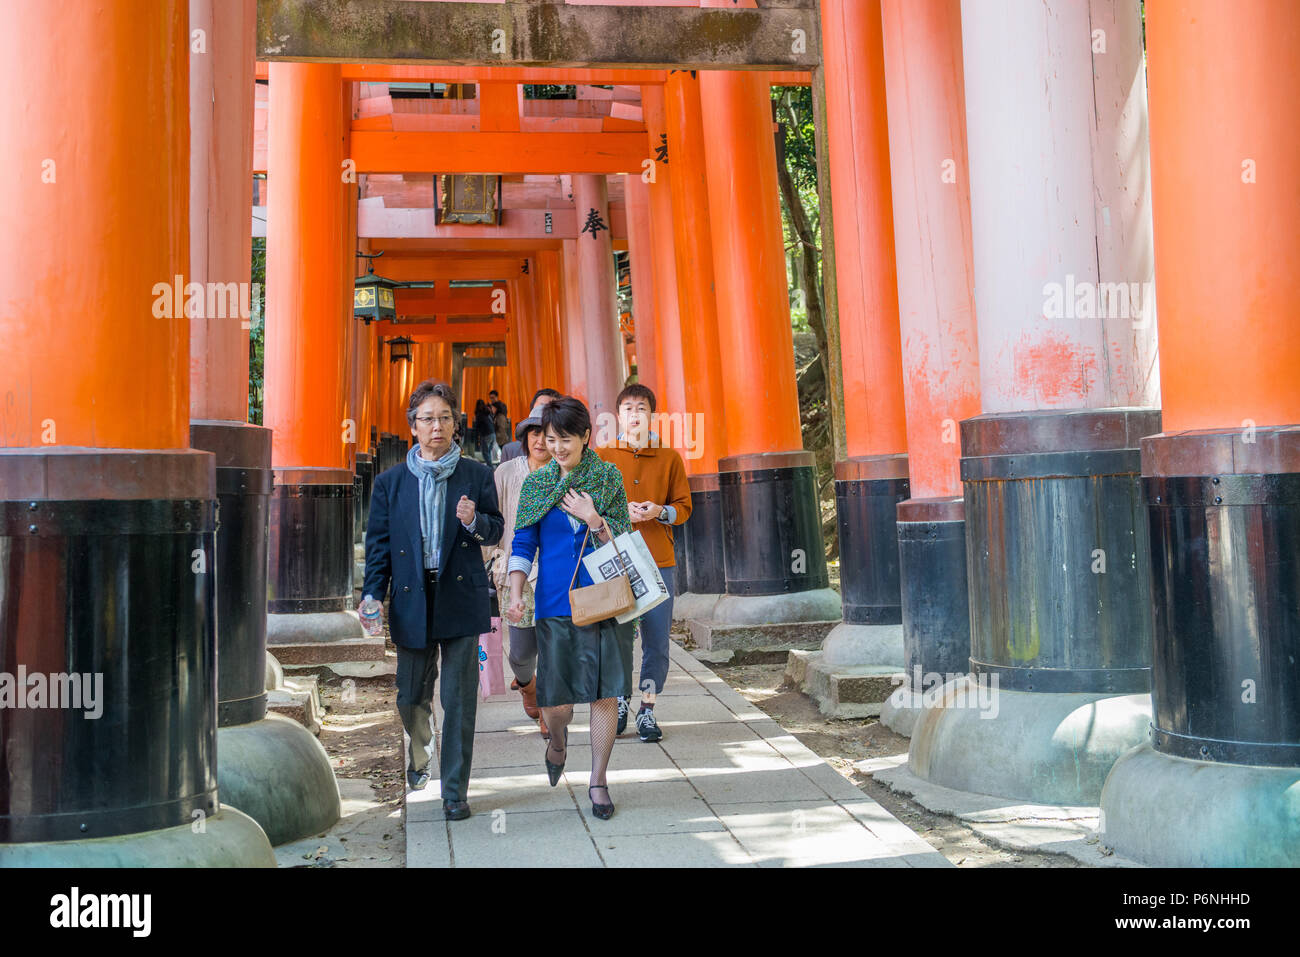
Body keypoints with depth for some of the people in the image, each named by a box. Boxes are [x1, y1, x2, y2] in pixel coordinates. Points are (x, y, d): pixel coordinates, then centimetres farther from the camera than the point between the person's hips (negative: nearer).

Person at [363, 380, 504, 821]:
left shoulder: (476, 475, 4)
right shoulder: (390, 482, 6)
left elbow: (496, 529, 8)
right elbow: (378, 543, 6)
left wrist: (474, 522, -14)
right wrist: (373, 598, -4)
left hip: (460, 598, -1)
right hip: (411, 600, 1)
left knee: (459, 700, 0)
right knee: (411, 697, 11)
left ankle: (455, 791, 12)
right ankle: (418, 759, 43)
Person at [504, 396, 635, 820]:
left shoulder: (608, 478, 2)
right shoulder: (536, 483, 6)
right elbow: (523, 544, 6)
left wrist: (593, 520, -16)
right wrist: (515, 594, -6)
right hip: (555, 604, 1)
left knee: (605, 693, -1)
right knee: (554, 699, 1)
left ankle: (598, 781, 15)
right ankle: (558, 736, 37)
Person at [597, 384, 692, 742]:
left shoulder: (669, 458, 9)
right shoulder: (602, 457, 7)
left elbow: (684, 507, 9)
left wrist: (659, 512, -11)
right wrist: (621, 511, -12)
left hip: (659, 563, 1)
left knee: (657, 641, 0)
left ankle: (647, 709, 13)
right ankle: (620, 701, 21)